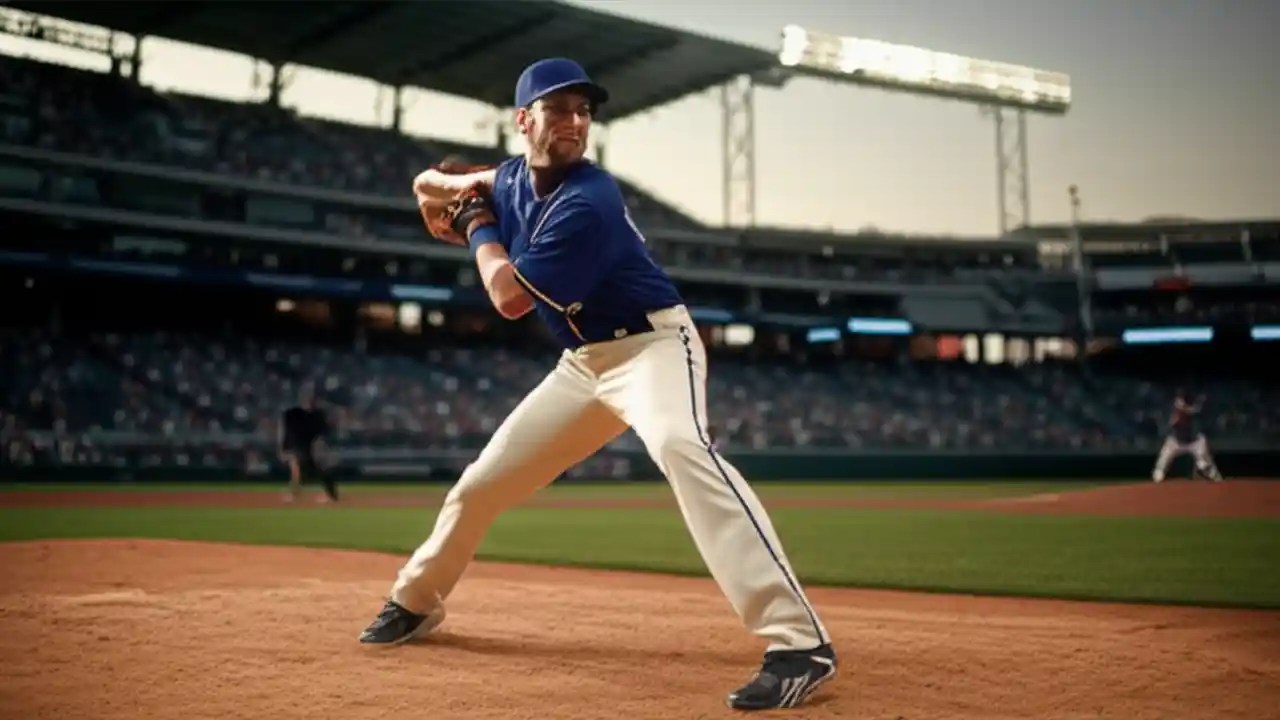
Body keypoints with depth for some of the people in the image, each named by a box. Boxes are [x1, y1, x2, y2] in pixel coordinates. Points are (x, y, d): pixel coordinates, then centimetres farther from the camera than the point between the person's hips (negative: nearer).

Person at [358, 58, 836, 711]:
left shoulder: (585, 201, -25)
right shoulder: (513, 176, 1)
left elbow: (510, 298, -21)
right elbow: (491, 181, 28)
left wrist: (478, 225, -6)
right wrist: (457, 184, 6)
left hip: (653, 344, -8)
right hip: (584, 361, 8)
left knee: (678, 446, -40)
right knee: (481, 482, 11)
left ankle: (798, 641, -45)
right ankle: (415, 601, 38)